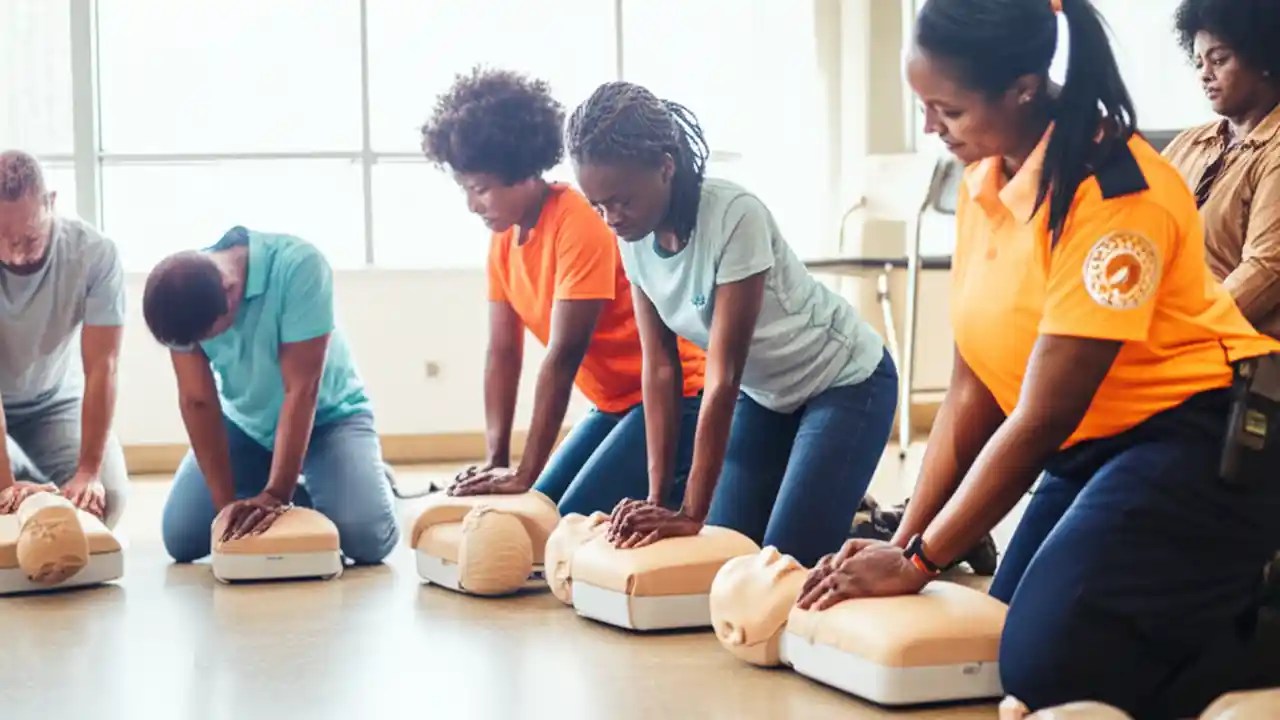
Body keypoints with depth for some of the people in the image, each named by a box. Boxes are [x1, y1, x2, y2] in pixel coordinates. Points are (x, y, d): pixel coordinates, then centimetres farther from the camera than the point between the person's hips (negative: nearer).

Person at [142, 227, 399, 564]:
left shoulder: (297, 265, -34)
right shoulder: (180, 293, -21)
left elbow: (301, 390, -31)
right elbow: (197, 401, -17)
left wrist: (276, 495, -33)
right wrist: (227, 503, -23)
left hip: (327, 415, -4)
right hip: (244, 422, 4)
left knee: (366, 538, -26)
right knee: (181, 537, -10)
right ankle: (304, 500, 14)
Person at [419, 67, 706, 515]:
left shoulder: (579, 224, -22)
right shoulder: (503, 238, 4)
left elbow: (564, 356, -24)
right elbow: (502, 353, 2)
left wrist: (526, 474, -24)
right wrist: (495, 460, -8)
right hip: (614, 402, 9)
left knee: (577, 521, -19)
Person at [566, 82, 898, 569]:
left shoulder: (733, 216, -32)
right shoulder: (634, 238, -13)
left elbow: (723, 374, -31)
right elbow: (659, 367, -9)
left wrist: (693, 513, -30)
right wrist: (657, 499, -15)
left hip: (845, 383, -7)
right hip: (764, 392, 7)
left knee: (787, 562, -15)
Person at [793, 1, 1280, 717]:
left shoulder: (1113, 193, -23)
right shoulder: (983, 182, 1)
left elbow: (1041, 416, -22)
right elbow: (973, 389, 4)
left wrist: (918, 562, -17)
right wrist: (901, 542, -3)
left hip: (1200, 443, -9)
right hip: (1093, 445, 9)